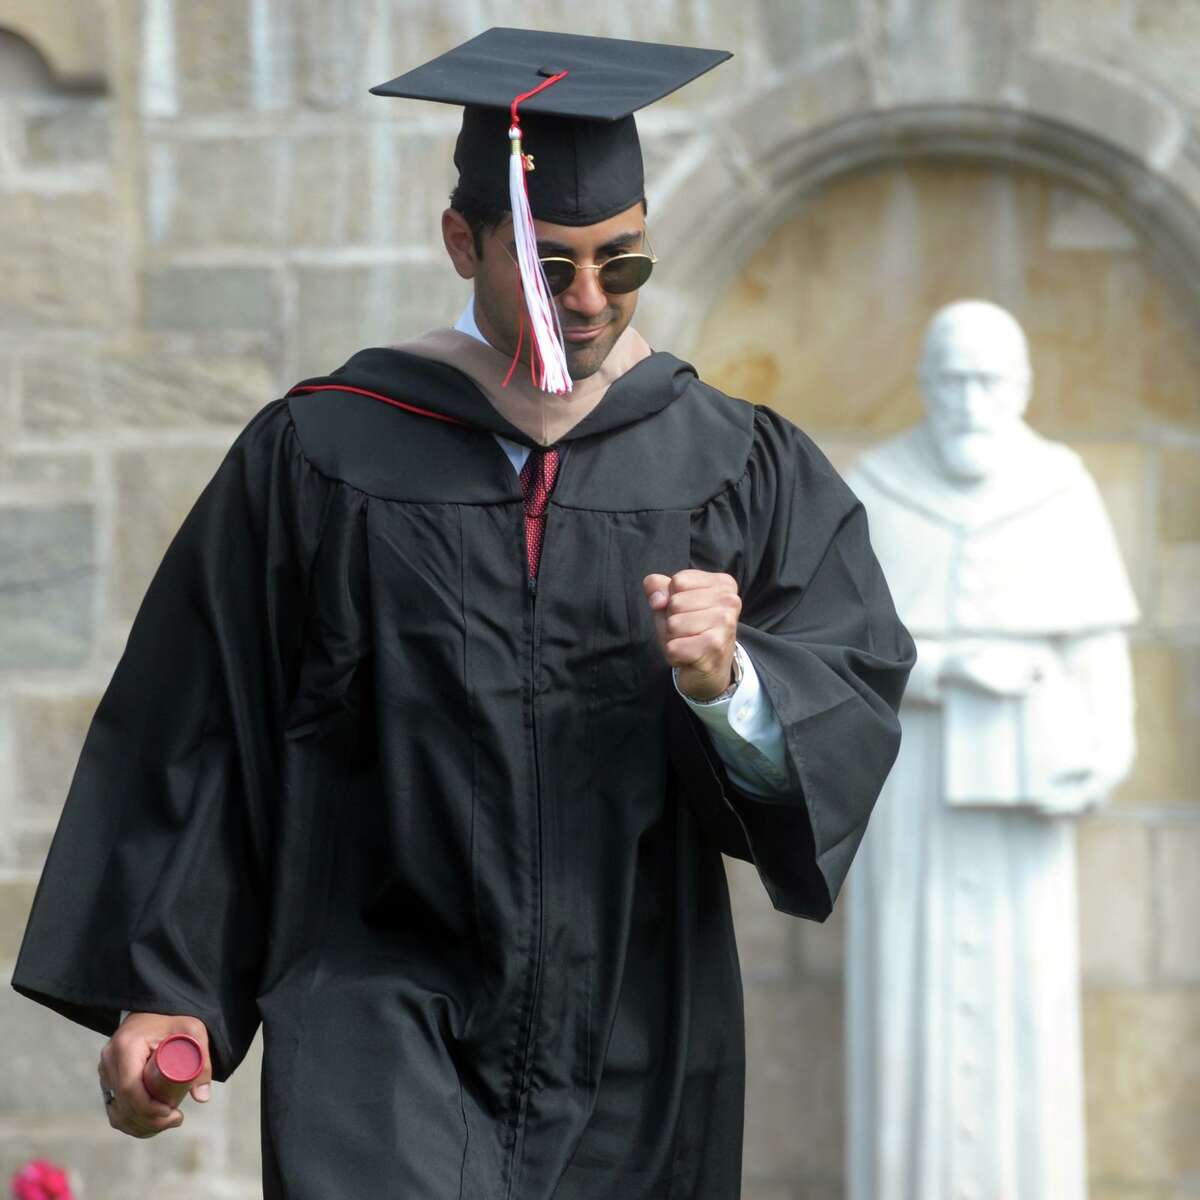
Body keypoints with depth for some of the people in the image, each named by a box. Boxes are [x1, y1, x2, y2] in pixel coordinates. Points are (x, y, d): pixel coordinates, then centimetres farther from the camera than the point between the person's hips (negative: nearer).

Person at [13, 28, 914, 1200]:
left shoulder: (743, 471, 6)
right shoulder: (318, 456, 2)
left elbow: (858, 709, -3)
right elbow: (194, 736, 5)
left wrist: (728, 683, -23)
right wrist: (158, 992, 2)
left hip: (635, 1056, 2)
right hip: (384, 1031, -2)